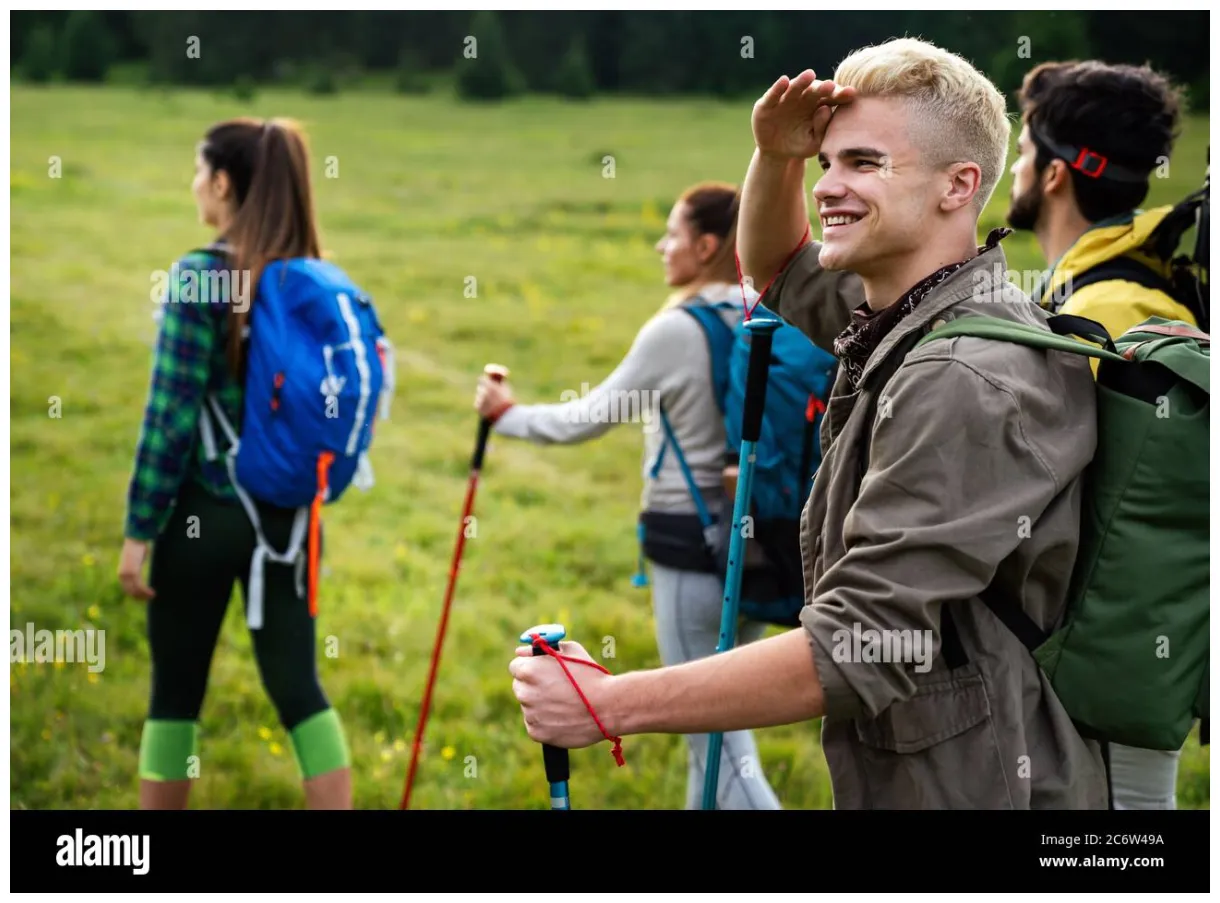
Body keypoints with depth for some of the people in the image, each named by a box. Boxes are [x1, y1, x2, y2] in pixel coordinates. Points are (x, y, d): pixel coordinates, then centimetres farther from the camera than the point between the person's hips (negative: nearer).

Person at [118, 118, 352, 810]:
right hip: (288, 511, 4)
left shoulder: (199, 276, -12)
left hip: (205, 509, -4)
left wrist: (140, 529, -9)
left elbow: (171, 414, -14)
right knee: (299, 686, 8)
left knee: (177, 691, 9)